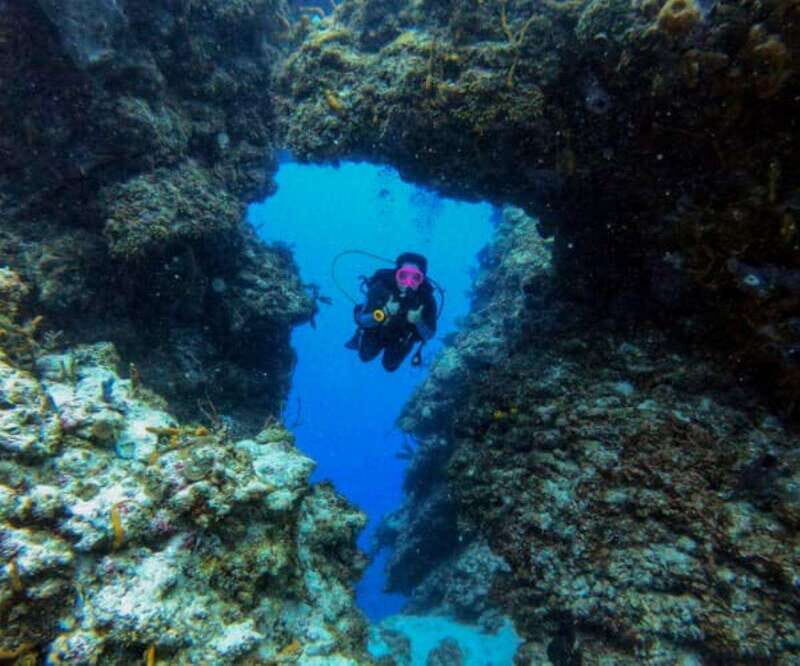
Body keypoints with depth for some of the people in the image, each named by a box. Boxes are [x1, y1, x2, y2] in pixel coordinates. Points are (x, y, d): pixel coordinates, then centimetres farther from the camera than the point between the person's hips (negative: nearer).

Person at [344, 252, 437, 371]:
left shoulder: (426, 297, -36)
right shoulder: (381, 287, -39)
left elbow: (428, 335, -28)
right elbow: (361, 320, -34)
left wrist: (418, 322, -49)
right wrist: (384, 313, -51)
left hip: (402, 337, 1)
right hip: (376, 330, -1)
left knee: (390, 366, 19)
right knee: (366, 356, 19)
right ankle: (360, 337, 48)